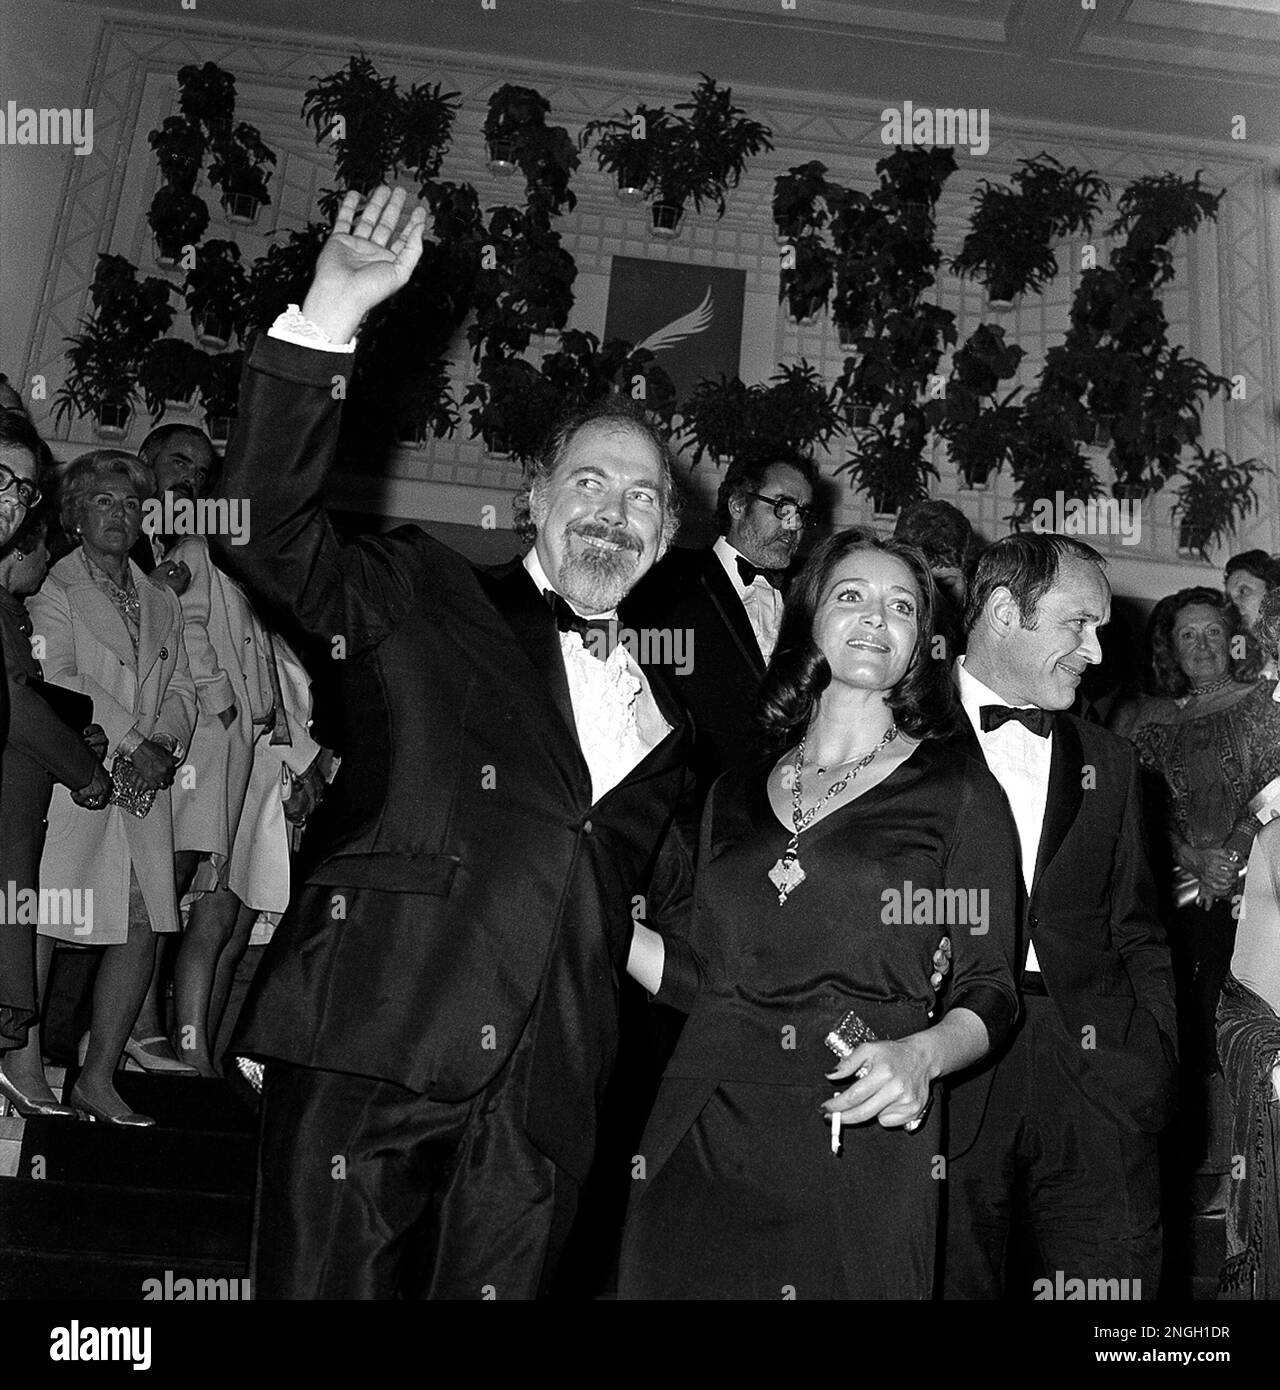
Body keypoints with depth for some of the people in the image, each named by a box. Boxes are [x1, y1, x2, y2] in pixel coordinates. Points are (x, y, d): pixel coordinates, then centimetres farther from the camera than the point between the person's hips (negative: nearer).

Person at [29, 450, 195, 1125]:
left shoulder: (162, 602, 21)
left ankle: (98, 1079, 7)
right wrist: (130, 743, -14)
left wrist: (160, 745, -5)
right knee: (53, 934, -4)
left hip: (143, 788, 5)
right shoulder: (51, 589, 3)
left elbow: (181, 690, 14)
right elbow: (59, 682, -10)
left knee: (141, 931, -1)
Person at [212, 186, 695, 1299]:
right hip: (372, 1051, -3)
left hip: (542, 1102, 4)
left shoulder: (665, 702, 18)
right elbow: (264, 532, -9)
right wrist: (332, 316, -16)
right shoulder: (427, 600, 7)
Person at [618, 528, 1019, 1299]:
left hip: (860, 1156, -3)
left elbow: (989, 991, 1)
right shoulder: (738, 794, 12)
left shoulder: (959, 794, 2)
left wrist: (923, 1055, -19)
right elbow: (710, 977, 12)